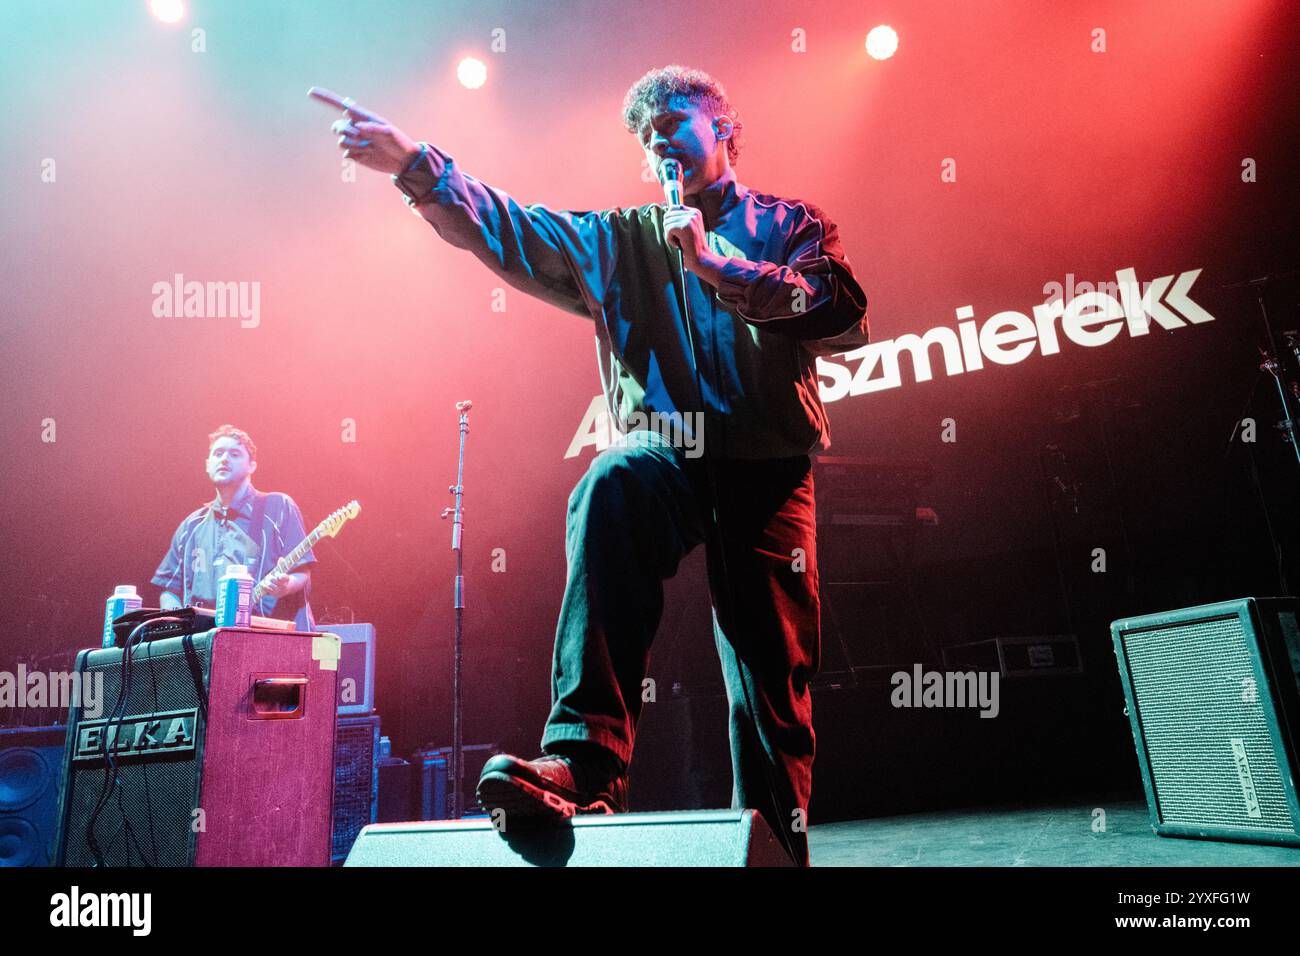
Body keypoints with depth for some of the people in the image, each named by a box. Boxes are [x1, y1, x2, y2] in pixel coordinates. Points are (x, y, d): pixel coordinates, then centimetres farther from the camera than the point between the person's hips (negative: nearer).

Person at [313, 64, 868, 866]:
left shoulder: (791, 226, 13)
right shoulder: (620, 242, 18)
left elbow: (848, 318, -5)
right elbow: (509, 227, 8)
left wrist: (716, 266, -11)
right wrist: (414, 165, -6)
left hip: (766, 463, 0)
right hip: (667, 452, 1)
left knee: (774, 677, -2)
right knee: (611, 488, -34)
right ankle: (586, 765, -35)